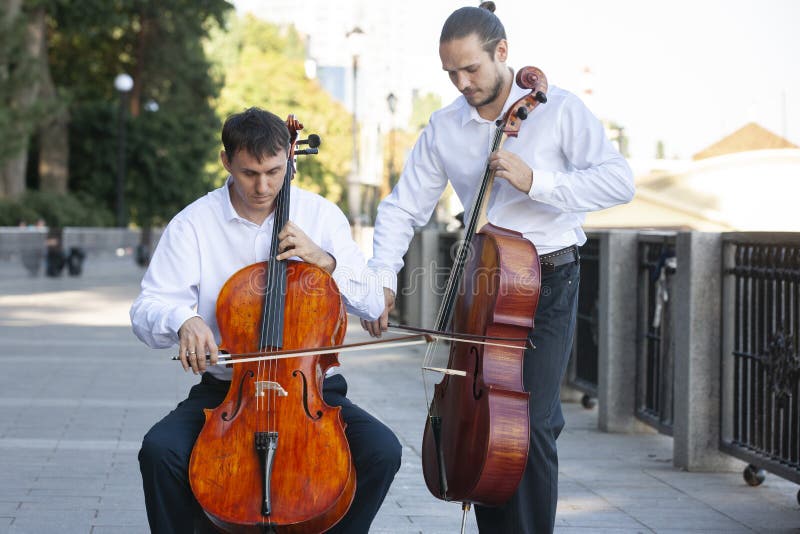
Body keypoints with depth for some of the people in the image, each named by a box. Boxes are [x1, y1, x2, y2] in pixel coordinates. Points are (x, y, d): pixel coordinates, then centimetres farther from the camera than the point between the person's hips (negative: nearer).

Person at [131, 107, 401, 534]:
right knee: (159, 450, -28)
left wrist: (324, 260, -14)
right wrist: (183, 321, -32)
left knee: (381, 451, -24)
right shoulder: (192, 224, -2)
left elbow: (372, 305, 4)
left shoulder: (321, 215, 3)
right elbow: (146, 311, -9)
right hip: (223, 389, -1)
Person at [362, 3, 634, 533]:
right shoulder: (444, 128, 5)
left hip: (549, 282, -4)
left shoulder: (559, 109, -8)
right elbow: (402, 209, 8)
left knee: (529, 422, -13)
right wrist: (383, 280, -7)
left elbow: (619, 180, -16)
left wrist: (535, 181, -26)